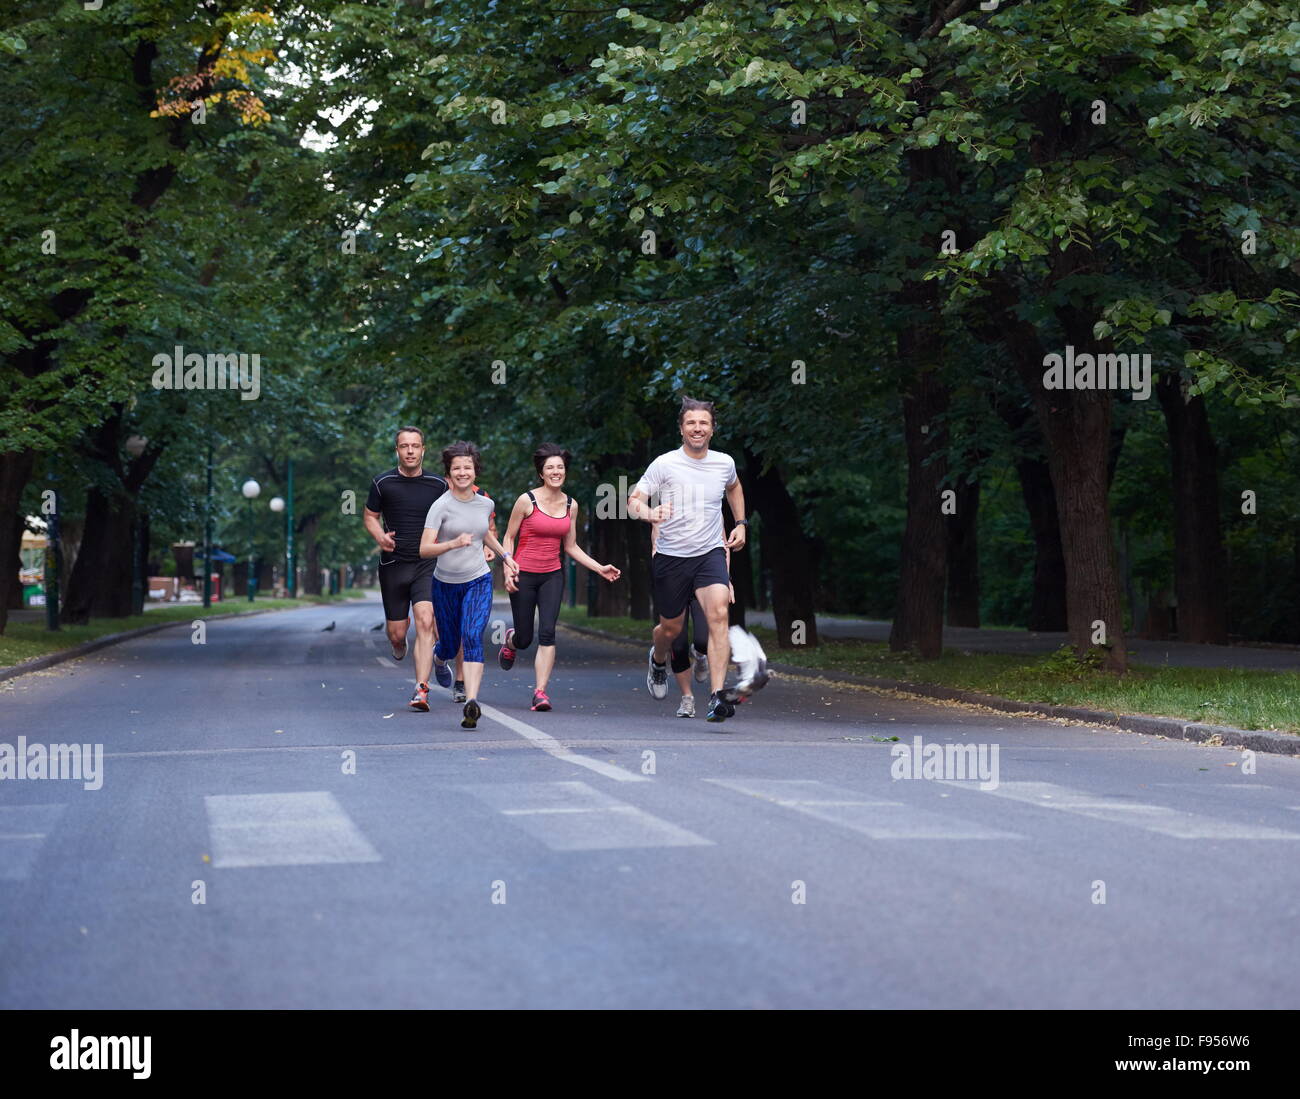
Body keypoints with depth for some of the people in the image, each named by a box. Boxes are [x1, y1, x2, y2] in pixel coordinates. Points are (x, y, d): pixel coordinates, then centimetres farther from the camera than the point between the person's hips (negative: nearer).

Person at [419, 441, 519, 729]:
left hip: (478, 582, 1)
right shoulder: (441, 506, -13)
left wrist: (504, 555, 24)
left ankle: (472, 702, -28)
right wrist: (453, 544, -36)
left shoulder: (486, 504, 2)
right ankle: (439, 657, 54)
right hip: (446, 584, -1)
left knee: (472, 638, -20)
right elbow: (424, 549, -22)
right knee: (450, 645, 14)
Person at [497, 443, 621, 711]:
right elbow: (508, 538, 0)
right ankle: (510, 640, 43)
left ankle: (540, 692, -13)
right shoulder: (527, 500, -7)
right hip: (524, 575, -3)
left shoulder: (571, 506, 6)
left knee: (547, 633, -14)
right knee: (524, 639, 5)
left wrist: (599, 568, 4)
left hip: (552, 576, 3)